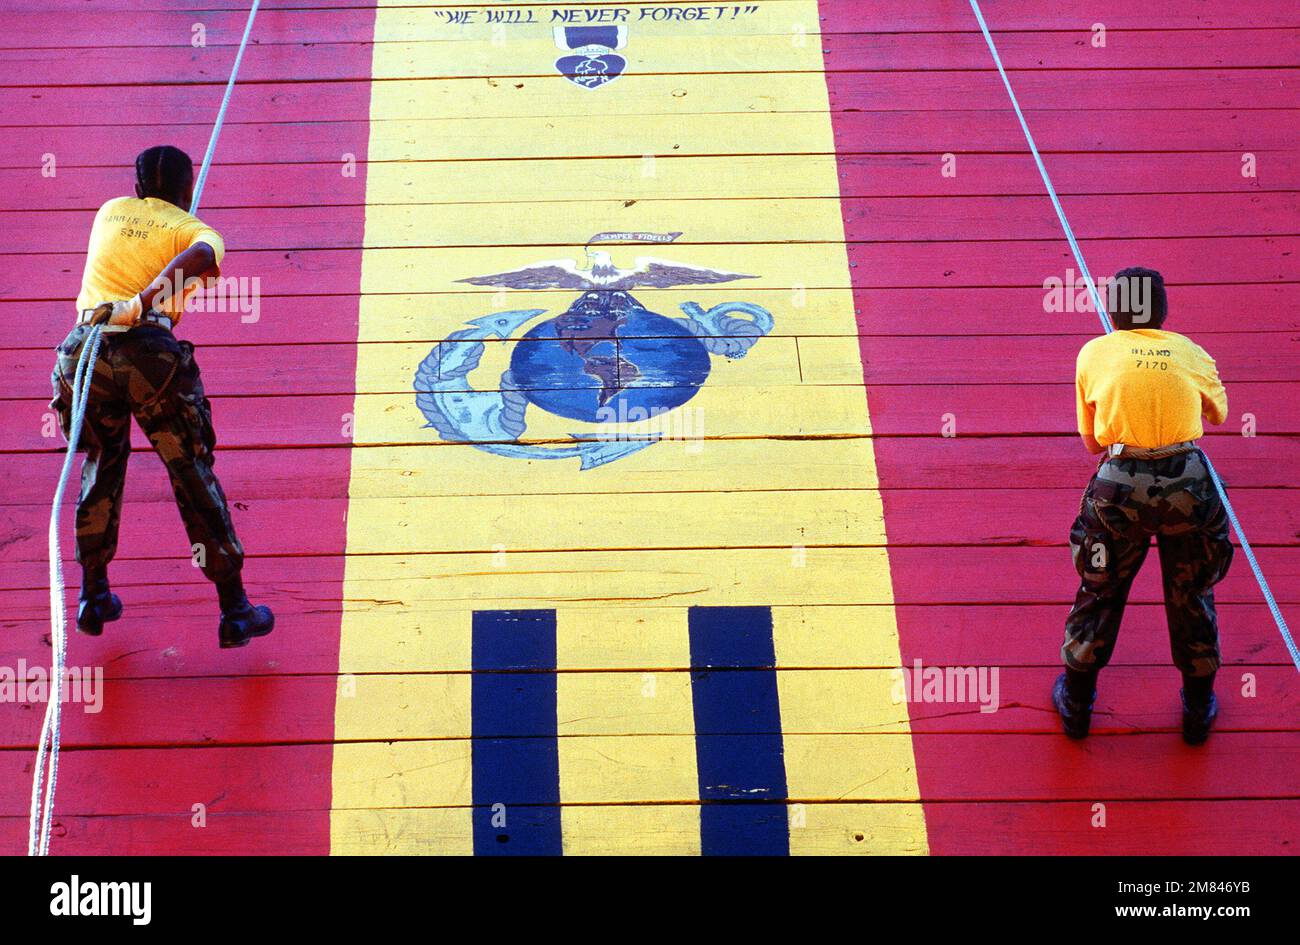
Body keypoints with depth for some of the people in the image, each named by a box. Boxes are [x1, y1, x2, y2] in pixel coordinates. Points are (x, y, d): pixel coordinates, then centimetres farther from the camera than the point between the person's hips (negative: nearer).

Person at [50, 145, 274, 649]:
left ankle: (94, 596, 26)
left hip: (86, 346, 4)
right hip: (149, 351, -4)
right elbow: (197, 258, -13)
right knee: (193, 474, 5)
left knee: (101, 465, 24)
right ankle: (234, 611, 8)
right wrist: (140, 303, -20)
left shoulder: (111, 210, 22)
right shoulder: (197, 231, 10)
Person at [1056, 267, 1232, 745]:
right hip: (1187, 482, 1)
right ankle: (1198, 710, 31)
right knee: (1192, 597, 18)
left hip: (1120, 484, 0)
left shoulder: (1094, 354, 5)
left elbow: (1092, 441, 10)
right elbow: (1219, 414, 26)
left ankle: (1076, 703, 31)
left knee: (1099, 593, 18)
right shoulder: (1190, 352, 6)